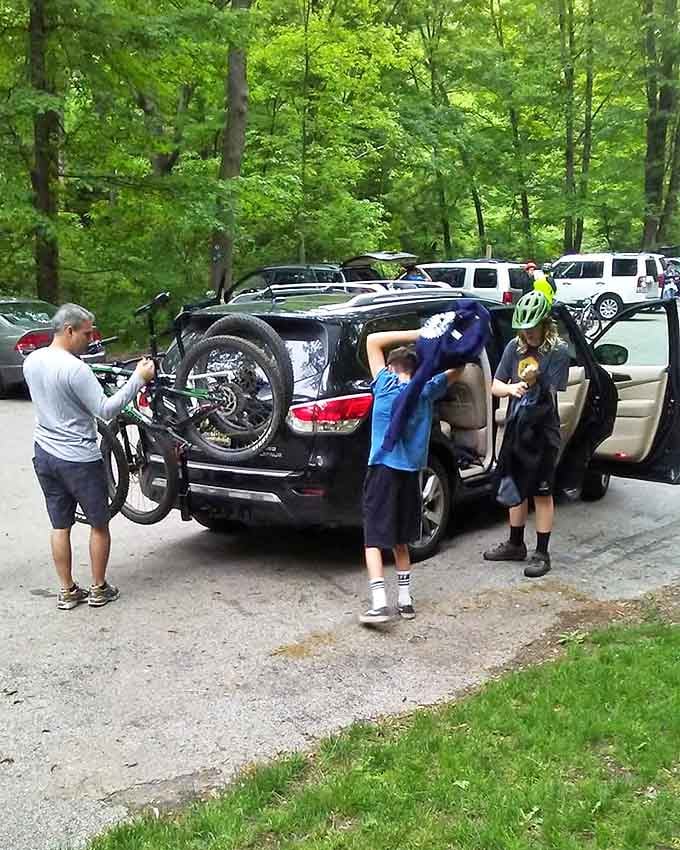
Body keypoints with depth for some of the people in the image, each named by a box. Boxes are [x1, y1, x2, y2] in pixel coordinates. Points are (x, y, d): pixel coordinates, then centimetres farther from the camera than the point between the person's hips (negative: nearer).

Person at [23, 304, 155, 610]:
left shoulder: (31, 361, 3)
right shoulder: (75, 369, -22)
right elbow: (106, 410, -22)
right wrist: (138, 379, -18)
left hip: (44, 454, 7)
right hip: (79, 460, -7)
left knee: (60, 526, 14)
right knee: (99, 524, 10)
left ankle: (66, 591, 20)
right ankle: (99, 589, 18)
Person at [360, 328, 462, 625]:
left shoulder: (386, 384, -4)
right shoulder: (426, 391, 5)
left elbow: (373, 340, -1)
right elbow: (457, 368, 18)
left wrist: (417, 335, -5)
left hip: (382, 469, -4)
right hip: (411, 472, 5)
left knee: (374, 539, -3)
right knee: (400, 540, 18)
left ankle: (379, 603, -15)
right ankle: (405, 600, 19)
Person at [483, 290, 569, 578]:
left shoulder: (558, 352, -11)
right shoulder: (514, 347, 3)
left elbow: (549, 397, -13)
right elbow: (495, 386, 0)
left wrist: (534, 383, -32)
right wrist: (511, 388, -20)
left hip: (543, 433, -5)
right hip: (515, 429, 5)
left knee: (542, 493, 4)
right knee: (516, 489, 17)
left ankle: (542, 554, 13)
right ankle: (515, 544, 32)